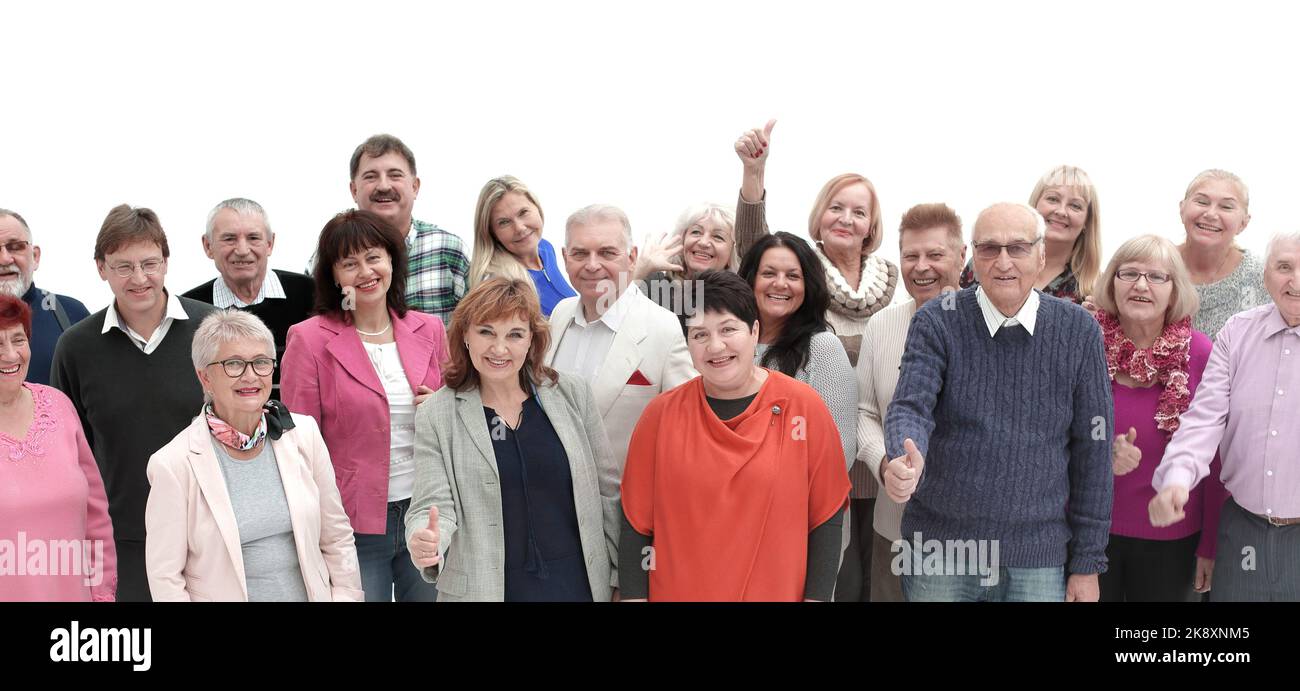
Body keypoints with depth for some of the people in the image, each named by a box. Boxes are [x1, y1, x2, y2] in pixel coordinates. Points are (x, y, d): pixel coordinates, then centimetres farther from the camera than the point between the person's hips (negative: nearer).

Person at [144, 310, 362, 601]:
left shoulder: (304, 434, -6)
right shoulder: (173, 465, -17)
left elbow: (337, 537, 0)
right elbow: (165, 577, -13)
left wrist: (347, 595, -5)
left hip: (310, 592, 3)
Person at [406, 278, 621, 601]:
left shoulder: (572, 394, 0)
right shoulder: (436, 417, -4)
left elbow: (607, 492, 4)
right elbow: (434, 505, -9)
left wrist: (618, 577, 4)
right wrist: (424, 543, -30)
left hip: (579, 585, 1)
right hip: (485, 587, -1)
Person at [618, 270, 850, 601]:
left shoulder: (803, 406, -8)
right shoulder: (661, 413, -5)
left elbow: (826, 517, -4)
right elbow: (637, 522, -1)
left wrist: (815, 597, -8)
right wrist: (634, 596, -5)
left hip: (777, 592, 0)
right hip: (675, 591, 1)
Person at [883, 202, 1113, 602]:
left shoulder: (1078, 331, -1)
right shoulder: (937, 322, -3)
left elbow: (1093, 451, 1)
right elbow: (910, 407, -15)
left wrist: (1087, 563, 2)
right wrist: (904, 460, -39)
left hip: (1038, 559, 1)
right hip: (939, 552, 0)